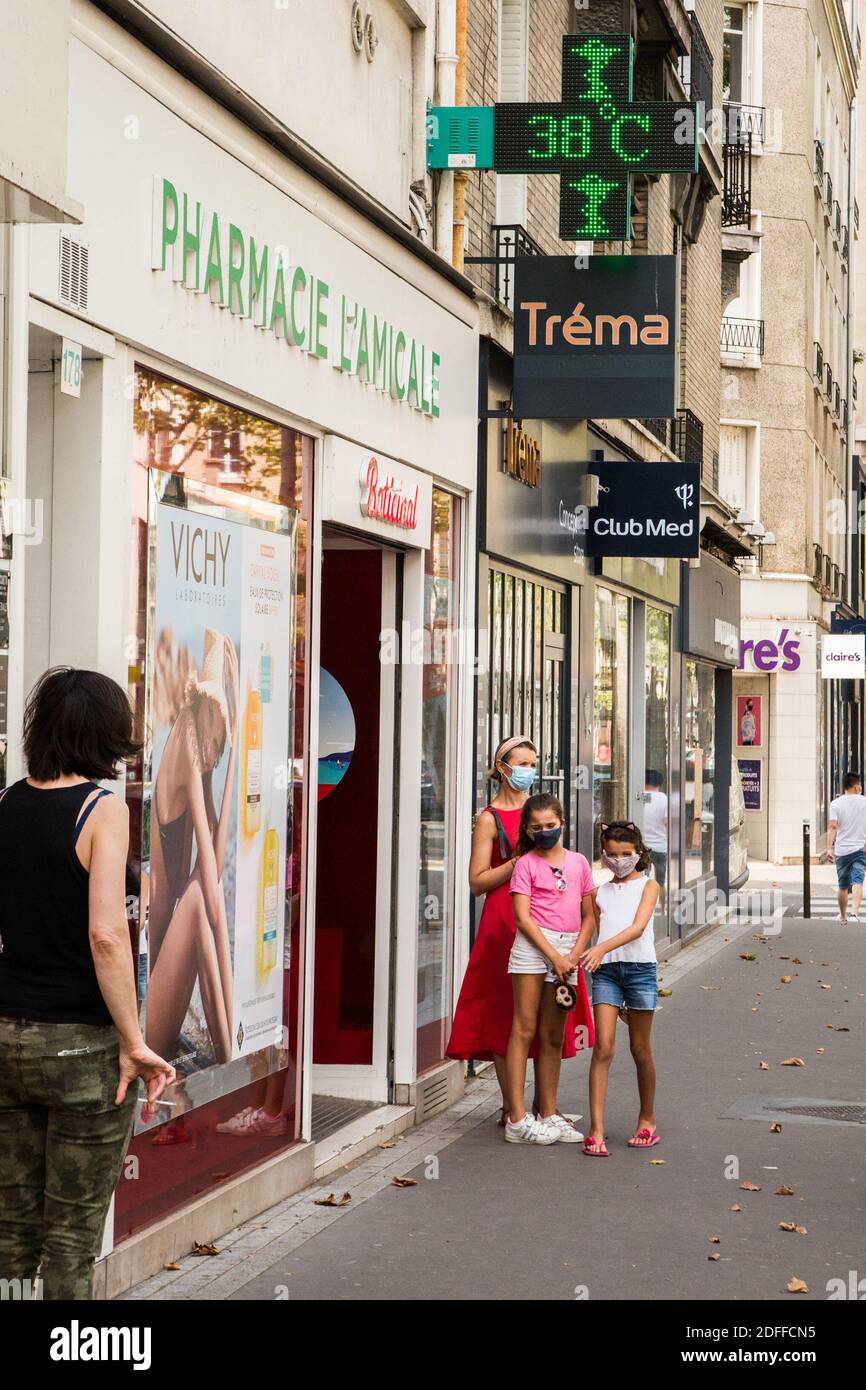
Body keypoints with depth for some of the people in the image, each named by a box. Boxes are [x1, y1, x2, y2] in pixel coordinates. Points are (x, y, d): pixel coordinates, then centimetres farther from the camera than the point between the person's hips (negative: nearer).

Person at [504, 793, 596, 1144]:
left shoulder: (578, 863, 12)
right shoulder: (526, 863, 1)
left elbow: (589, 917, 11)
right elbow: (522, 917, -7)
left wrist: (574, 955, -3)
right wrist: (554, 956, -13)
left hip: (568, 951, 4)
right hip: (532, 946, -4)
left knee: (554, 1036, 9)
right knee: (524, 1029, -6)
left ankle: (548, 1115, 14)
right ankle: (517, 1119, -8)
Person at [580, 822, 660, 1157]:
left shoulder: (647, 886, 3)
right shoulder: (601, 893, 13)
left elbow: (637, 928, -13)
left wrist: (601, 948, -26)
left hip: (640, 968, -2)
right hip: (606, 969, 2)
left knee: (640, 1048, 8)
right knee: (603, 1047, -9)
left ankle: (647, 1120, 26)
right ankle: (596, 1130, -13)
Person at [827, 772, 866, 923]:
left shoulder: (836, 804, -2)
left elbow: (833, 826, -10)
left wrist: (829, 847, -11)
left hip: (842, 850, 1)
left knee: (843, 886, 12)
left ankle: (843, 916, 25)